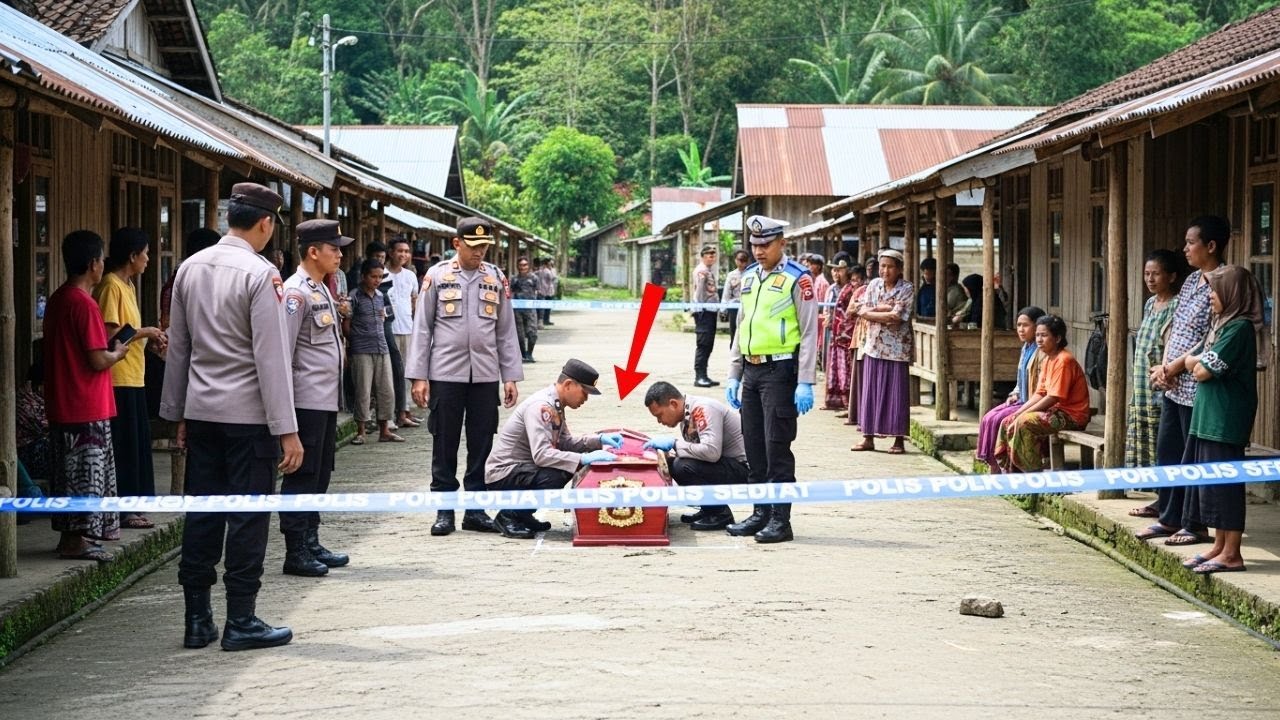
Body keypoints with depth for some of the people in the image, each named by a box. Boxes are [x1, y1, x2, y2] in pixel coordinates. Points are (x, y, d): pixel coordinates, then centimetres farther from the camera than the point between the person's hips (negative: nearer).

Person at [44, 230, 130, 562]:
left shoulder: (56, 300, 10)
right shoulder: (85, 304, -18)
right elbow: (99, 360, -20)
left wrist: (108, 348, 15)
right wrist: (118, 352, -1)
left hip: (62, 405, 9)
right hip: (87, 409, -9)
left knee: (69, 470, 14)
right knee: (86, 472, -3)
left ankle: (70, 535, 19)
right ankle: (77, 541, -1)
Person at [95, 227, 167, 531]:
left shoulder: (128, 286, 17)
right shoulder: (111, 286, -13)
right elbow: (109, 335, -20)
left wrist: (150, 341, 6)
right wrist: (144, 332, -11)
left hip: (133, 378, 10)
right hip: (119, 380, -10)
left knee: (136, 446, 12)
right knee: (124, 446, -5)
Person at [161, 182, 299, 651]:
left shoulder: (190, 269, 8)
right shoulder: (261, 274, -12)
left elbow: (178, 347, 13)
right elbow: (271, 357, -14)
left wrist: (178, 414, 21)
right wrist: (287, 431, -12)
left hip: (201, 410, 6)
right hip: (249, 414, -6)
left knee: (202, 515, 10)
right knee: (248, 518, 1)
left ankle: (197, 620, 14)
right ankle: (241, 622, 4)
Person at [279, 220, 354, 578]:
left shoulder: (323, 290, 16)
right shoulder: (296, 292, -14)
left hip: (327, 400, 10)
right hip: (307, 400, -10)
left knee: (320, 475, 15)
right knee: (302, 476, -4)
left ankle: (311, 543, 23)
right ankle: (295, 552, 2)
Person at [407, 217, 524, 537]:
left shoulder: (497, 279, 7)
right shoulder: (437, 276, 0)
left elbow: (506, 330, 10)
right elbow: (422, 328, 1)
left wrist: (511, 376, 5)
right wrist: (418, 376, -4)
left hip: (485, 375, 2)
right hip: (446, 374, -2)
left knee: (482, 444, 5)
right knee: (445, 444, 4)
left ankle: (476, 509, 14)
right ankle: (444, 509, 12)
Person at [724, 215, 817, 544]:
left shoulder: (797, 279, -7)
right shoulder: (749, 277, 15)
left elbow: (809, 332, -10)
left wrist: (805, 383, -14)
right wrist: (734, 376, 17)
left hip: (780, 371, -7)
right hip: (751, 371, 7)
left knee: (777, 446, -7)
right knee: (754, 446, 10)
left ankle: (780, 520, -2)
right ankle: (760, 514, 19)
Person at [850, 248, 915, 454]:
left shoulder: (907, 289, -6)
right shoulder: (874, 285, 8)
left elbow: (897, 318, -16)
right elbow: (862, 311, -3)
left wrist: (875, 310, -11)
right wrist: (885, 310, -13)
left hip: (896, 349, -4)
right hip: (873, 346, 4)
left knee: (896, 393, -1)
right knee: (870, 392, 6)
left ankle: (898, 440, 5)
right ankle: (868, 437, 13)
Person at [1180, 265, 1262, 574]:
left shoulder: (1239, 328, -15)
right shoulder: (1223, 324, 15)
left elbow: (1203, 372, -17)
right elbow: (1197, 364, 14)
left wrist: (1194, 362, 2)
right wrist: (1198, 362, -6)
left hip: (1225, 419, -10)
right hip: (1209, 417, 10)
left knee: (1224, 483, -6)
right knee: (1210, 480, 13)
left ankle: (1231, 554, -2)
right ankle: (1220, 546, 21)